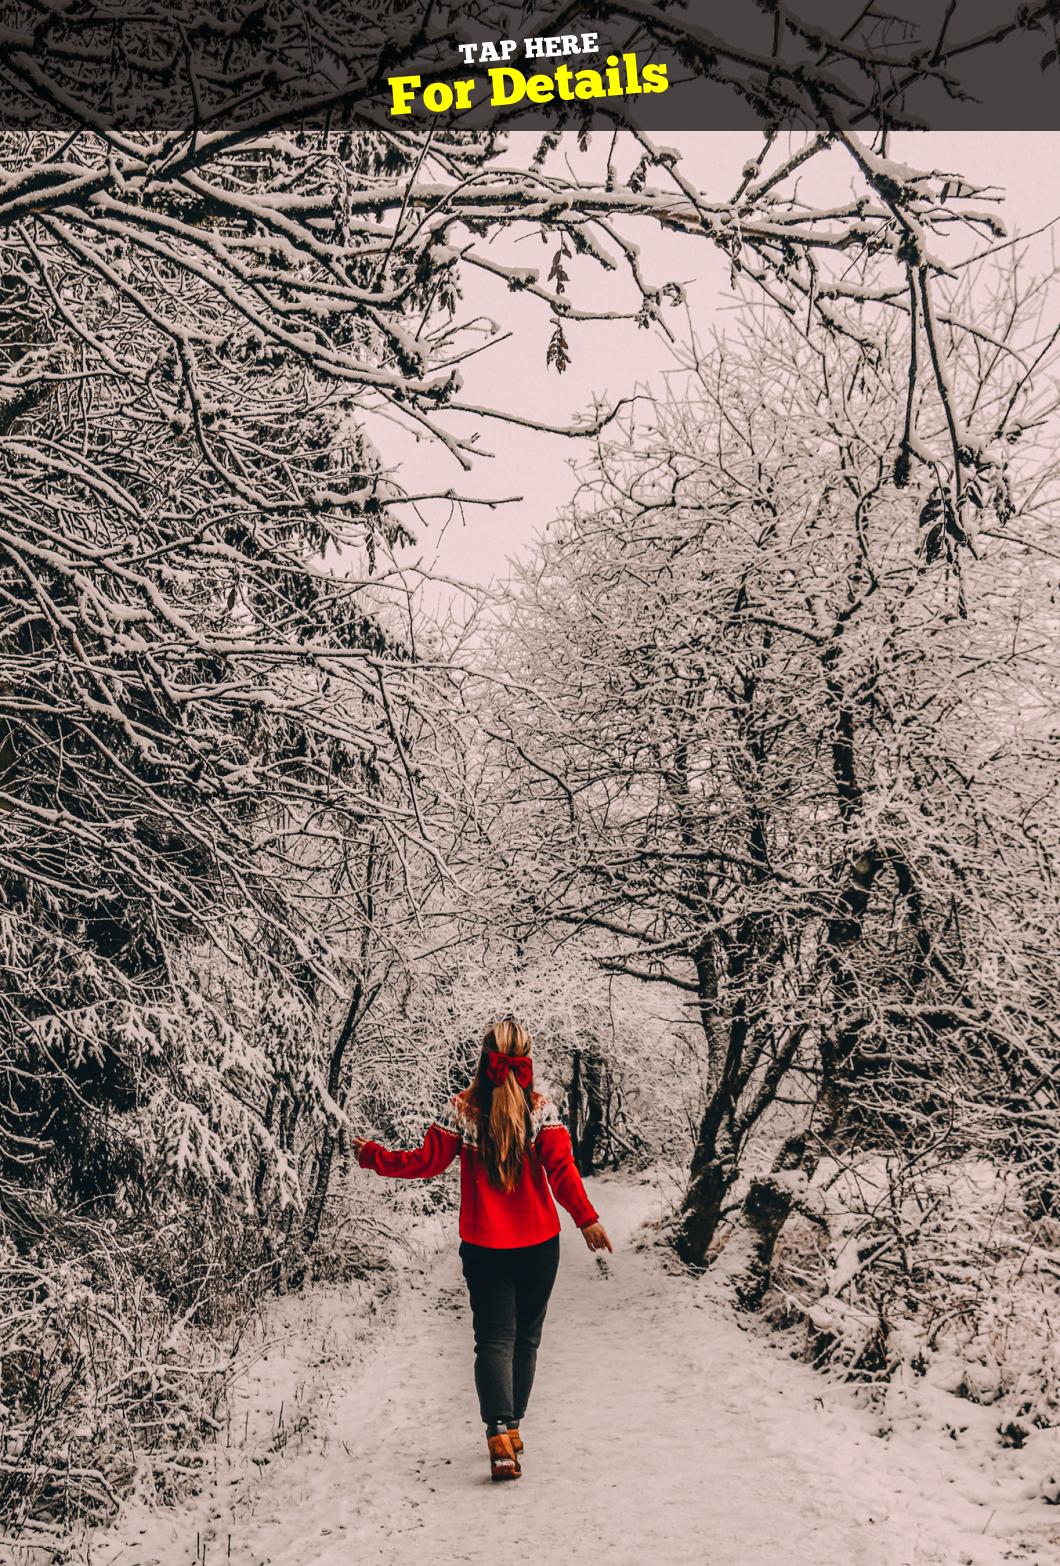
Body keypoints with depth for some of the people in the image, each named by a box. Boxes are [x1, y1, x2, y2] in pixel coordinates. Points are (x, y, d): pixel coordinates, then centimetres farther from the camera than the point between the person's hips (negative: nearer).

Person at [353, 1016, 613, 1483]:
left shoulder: (460, 1110, -7)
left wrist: (373, 1155, 8)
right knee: (525, 1336, 16)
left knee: (494, 1338, 4)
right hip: (538, 1243, 1)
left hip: (484, 1246, -1)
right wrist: (586, 1219, -12)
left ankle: (499, 1433, -13)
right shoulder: (542, 1109, -7)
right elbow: (562, 1168, -14)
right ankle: (513, 1428, 25)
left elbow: (424, 1162, -4)